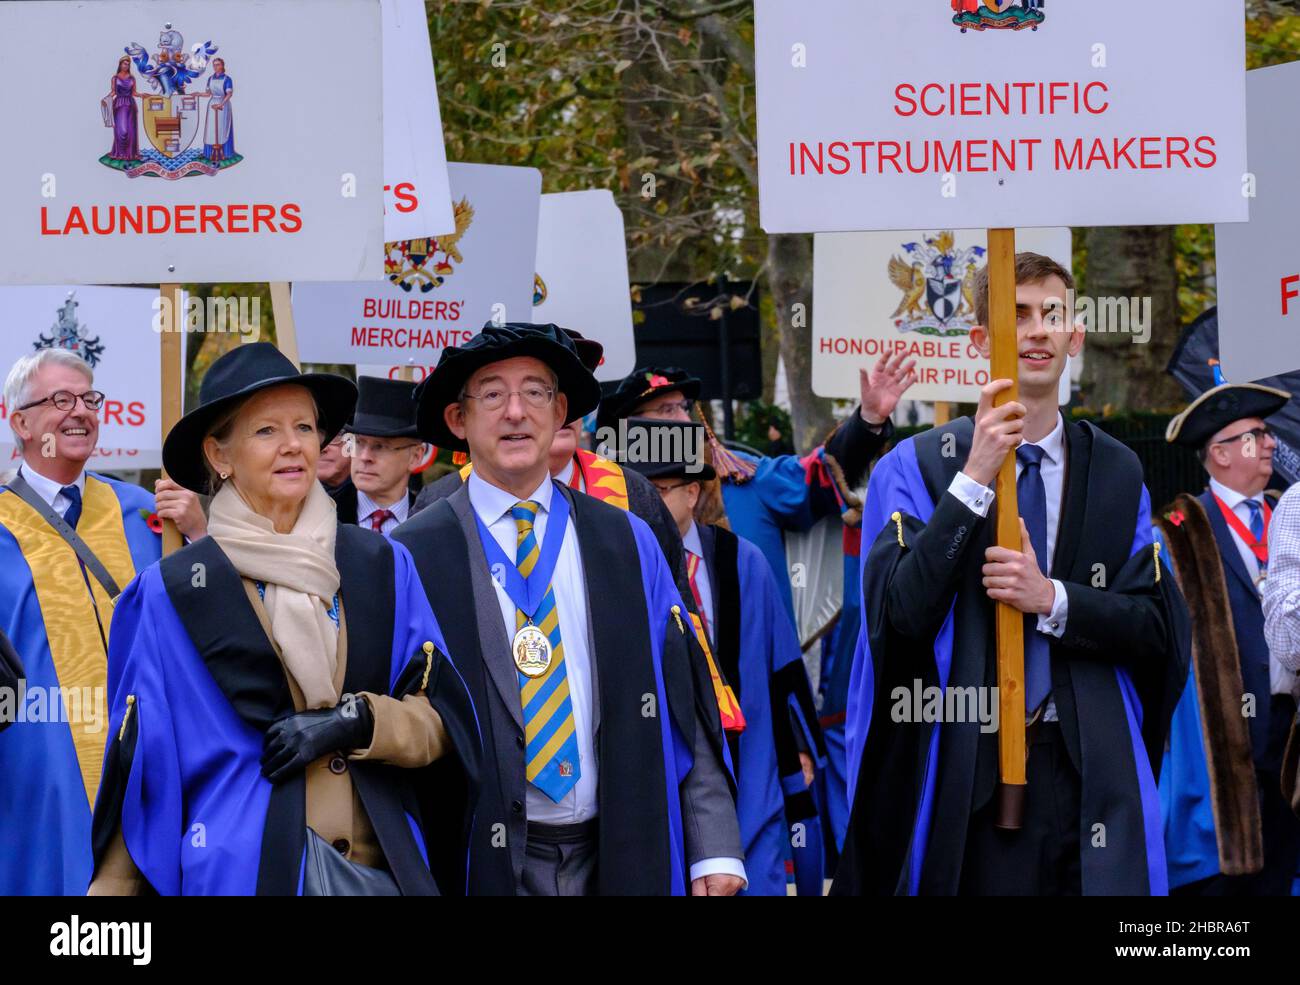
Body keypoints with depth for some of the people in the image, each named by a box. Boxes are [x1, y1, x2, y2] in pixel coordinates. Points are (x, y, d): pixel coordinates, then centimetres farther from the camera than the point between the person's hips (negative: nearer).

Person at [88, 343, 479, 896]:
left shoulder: (382, 567, 4)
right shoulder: (169, 594, -2)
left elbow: (444, 723, 4)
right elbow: (138, 768, 0)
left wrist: (355, 720, -13)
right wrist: (113, 888, -2)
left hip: (386, 865, 3)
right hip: (244, 870, -2)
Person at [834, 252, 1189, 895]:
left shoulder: (1116, 473, 11)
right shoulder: (916, 466, 1)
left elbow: (1160, 625, 5)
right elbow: (899, 614, -11)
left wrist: (1052, 600, -12)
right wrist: (974, 478, -16)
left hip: (1089, 769, 3)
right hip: (965, 766, -2)